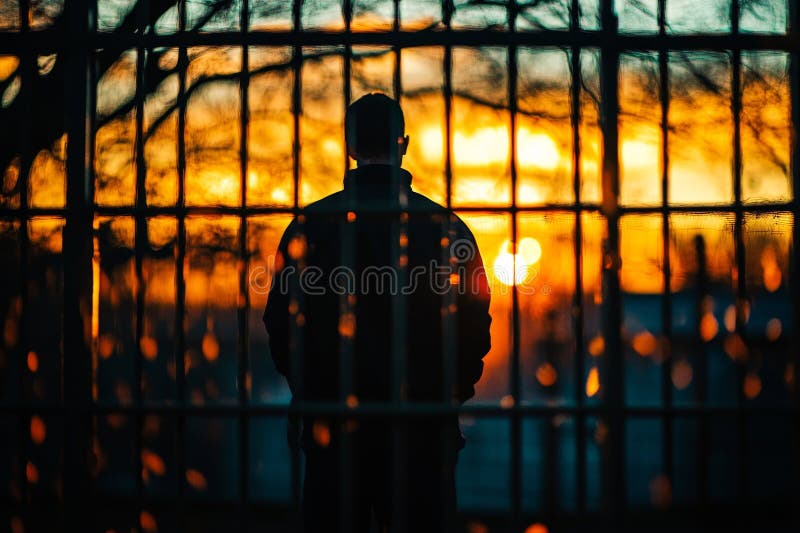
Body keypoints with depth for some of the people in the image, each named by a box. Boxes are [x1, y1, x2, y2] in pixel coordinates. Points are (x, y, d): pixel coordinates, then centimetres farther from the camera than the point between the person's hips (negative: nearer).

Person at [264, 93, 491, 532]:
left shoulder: (311, 225, -1)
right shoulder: (445, 227, -2)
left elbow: (280, 323, 2)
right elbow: (474, 327, 1)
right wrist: (449, 393, 14)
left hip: (334, 426, 1)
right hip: (423, 427, 0)